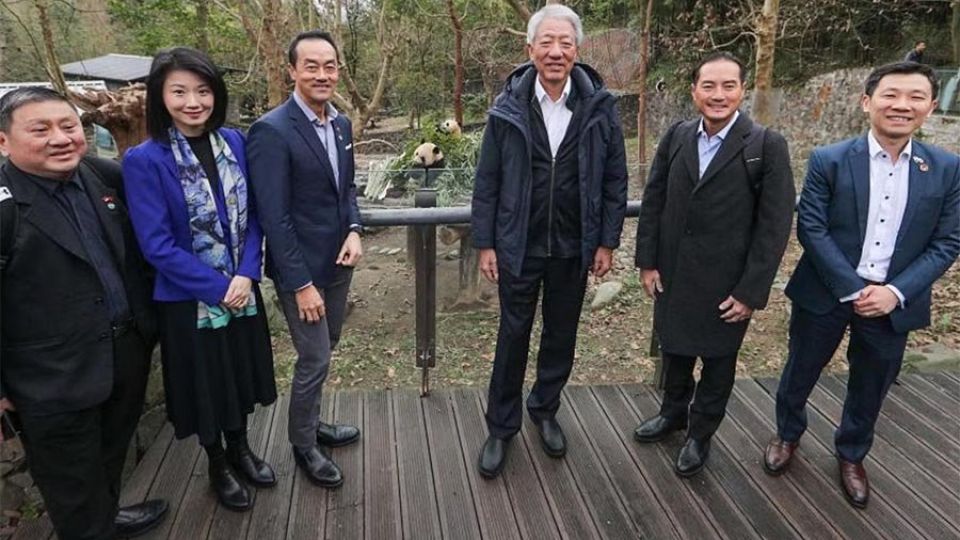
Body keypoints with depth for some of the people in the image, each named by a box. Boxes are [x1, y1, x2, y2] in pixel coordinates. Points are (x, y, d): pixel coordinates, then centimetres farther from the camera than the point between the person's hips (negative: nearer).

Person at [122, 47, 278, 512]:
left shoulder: (233, 142, -2)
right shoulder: (144, 160, -16)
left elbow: (253, 215, 0)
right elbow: (157, 245, -17)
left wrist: (246, 275, -13)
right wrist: (218, 288, -17)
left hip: (242, 289, 4)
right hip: (189, 298, -4)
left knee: (239, 373, 19)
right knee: (206, 382, 13)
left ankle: (240, 448, 43)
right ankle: (217, 465, 37)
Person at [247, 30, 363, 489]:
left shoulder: (341, 124, 5)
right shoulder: (272, 130, -18)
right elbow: (273, 217, -20)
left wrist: (354, 231, -4)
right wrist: (301, 283, -19)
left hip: (338, 261, 7)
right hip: (301, 268, -7)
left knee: (323, 353, 20)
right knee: (314, 360, 3)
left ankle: (312, 424, 40)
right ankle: (303, 445, 25)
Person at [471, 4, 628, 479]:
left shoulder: (600, 107, -5)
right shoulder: (508, 108, -7)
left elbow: (615, 180, 1)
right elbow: (487, 182, -2)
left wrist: (607, 242, 0)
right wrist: (484, 243, -3)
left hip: (573, 249, 1)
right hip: (518, 247, -1)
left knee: (561, 336, 16)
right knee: (513, 338, 9)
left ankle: (545, 410, 38)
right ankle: (501, 428, 26)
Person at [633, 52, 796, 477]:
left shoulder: (767, 145, -11)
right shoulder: (676, 137, 0)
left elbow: (774, 225, -12)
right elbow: (653, 202, 4)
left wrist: (751, 291, -14)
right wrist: (647, 261, 0)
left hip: (726, 283, -3)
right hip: (672, 275, 4)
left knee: (718, 362, 14)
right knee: (674, 350, 21)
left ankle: (700, 433, 36)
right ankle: (674, 412, 46)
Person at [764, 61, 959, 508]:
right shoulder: (829, 161, -10)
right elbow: (810, 228, -13)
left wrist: (895, 292, -14)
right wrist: (854, 290, -17)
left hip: (893, 301, 2)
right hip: (826, 292, -2)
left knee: (870, 387, 18)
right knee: (800, 372, 14)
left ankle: (851, 455, 44)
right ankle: (788, 433, 43)